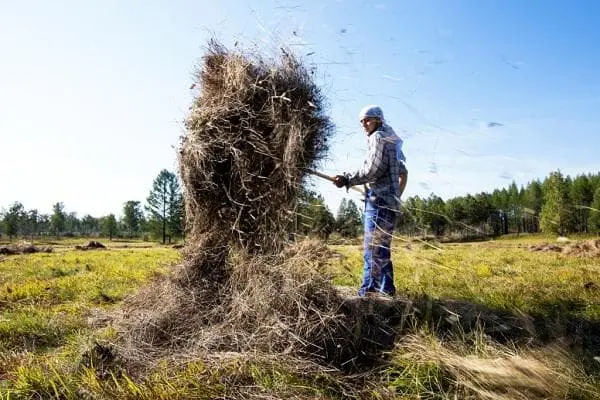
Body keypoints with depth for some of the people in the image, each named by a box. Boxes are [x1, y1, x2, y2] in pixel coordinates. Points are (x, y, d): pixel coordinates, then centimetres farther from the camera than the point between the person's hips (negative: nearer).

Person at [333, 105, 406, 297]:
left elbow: (373, 170, -16)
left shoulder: (379, 137, -3)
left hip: (379, 202, -10)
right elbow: (403, 173, 32)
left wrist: (347, 180, -11)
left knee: (373, 250, -13)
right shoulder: (391, 140, 26)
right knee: (381, 250, 13)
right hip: (389, 202, 10)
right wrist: (396, 195, 33)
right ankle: (385, 290, 18)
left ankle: (368, 292, -13)